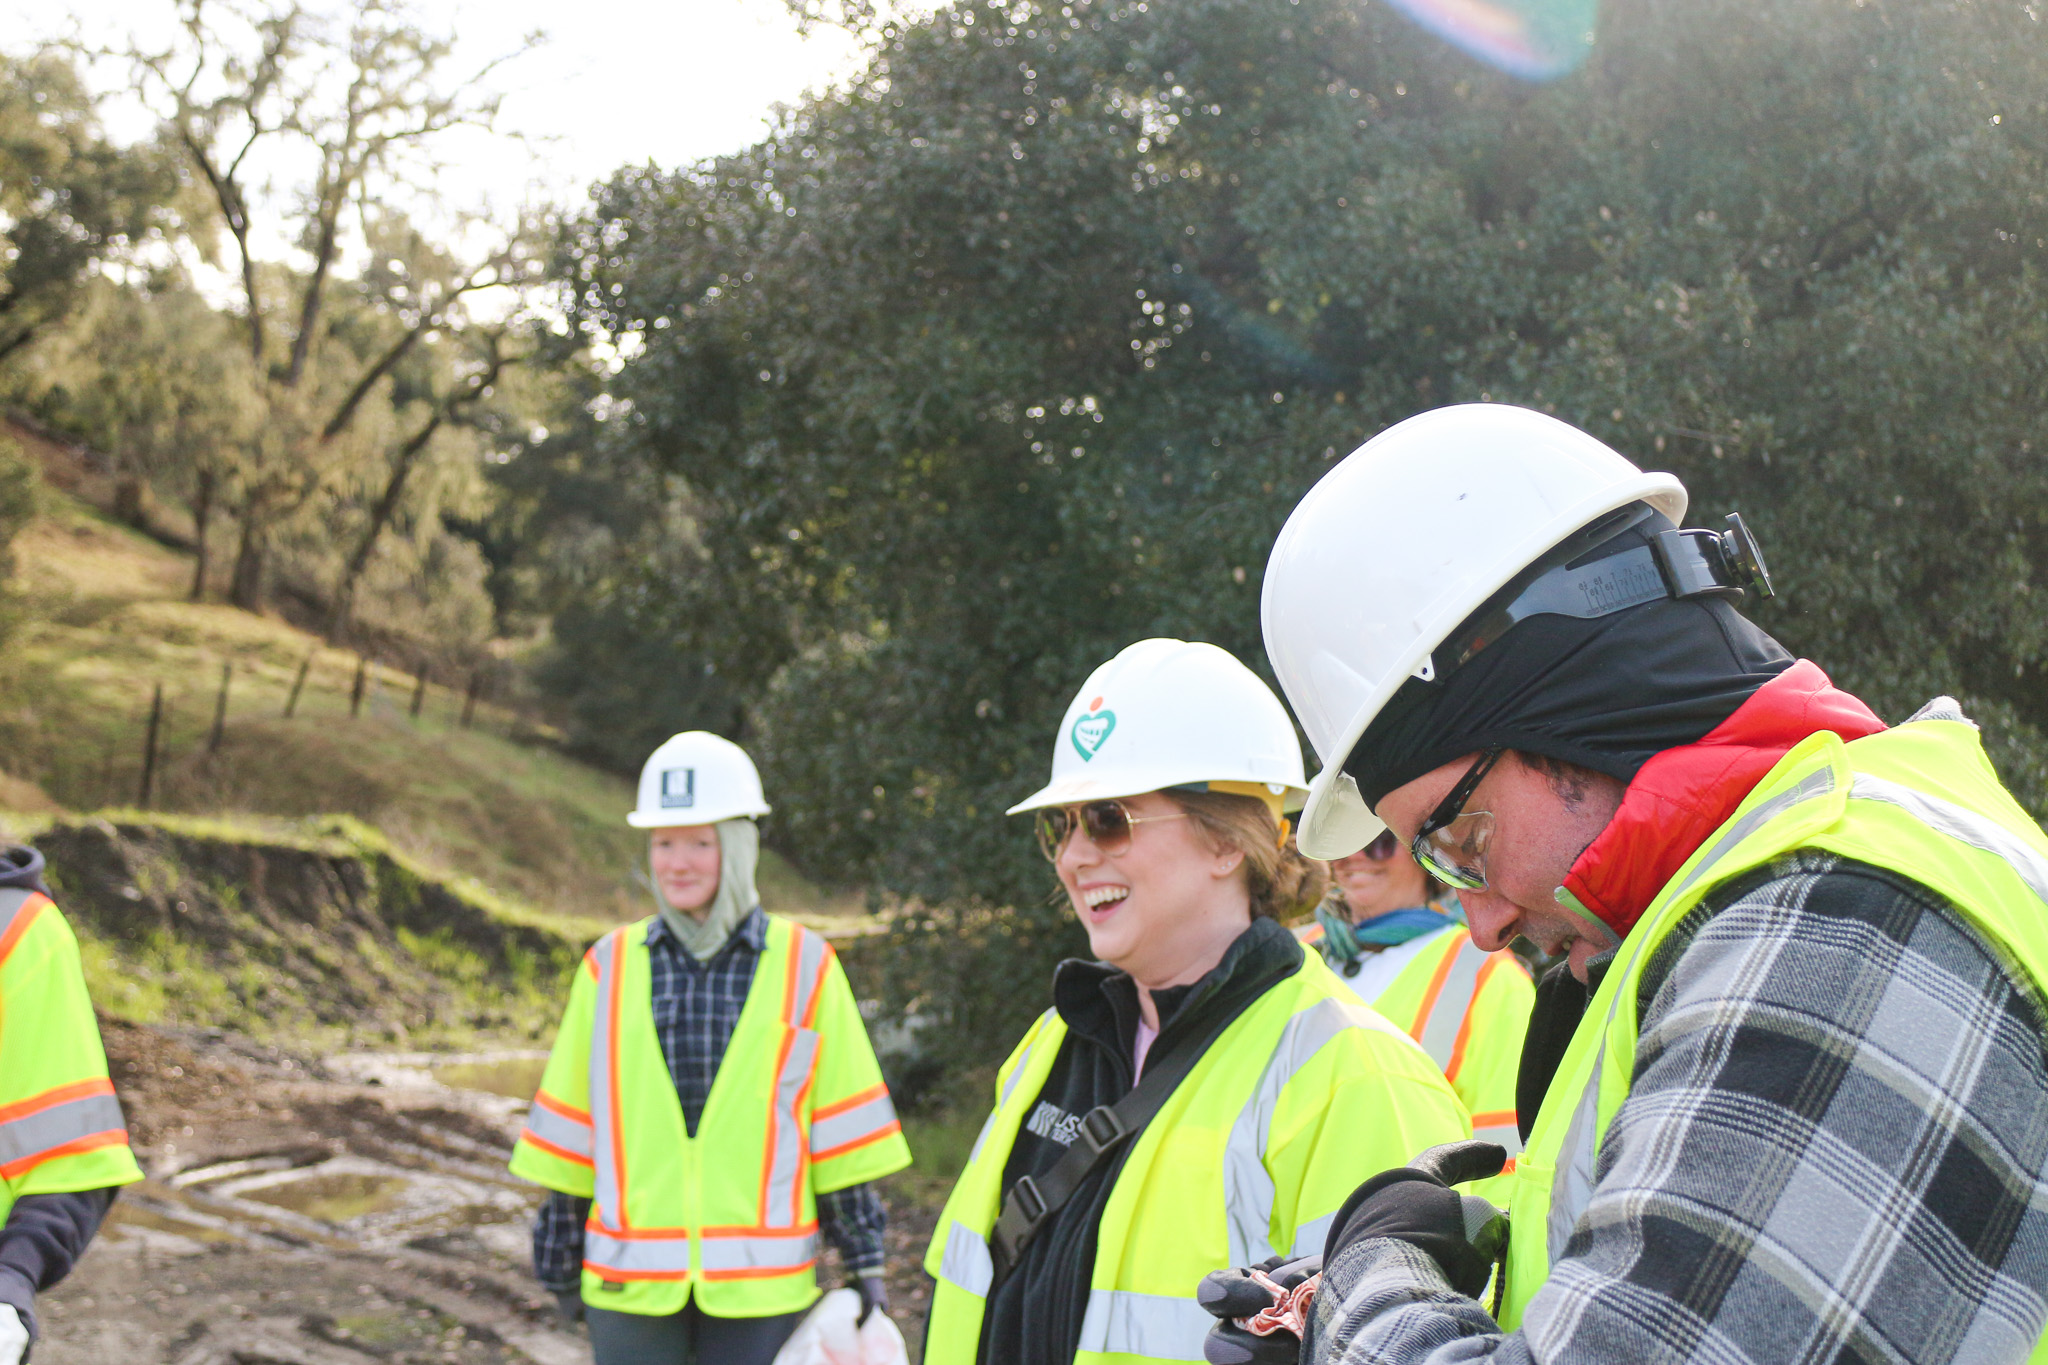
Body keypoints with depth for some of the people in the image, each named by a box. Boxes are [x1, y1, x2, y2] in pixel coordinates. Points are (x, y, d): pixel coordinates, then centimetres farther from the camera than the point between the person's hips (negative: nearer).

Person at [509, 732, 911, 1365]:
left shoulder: (804, 967, -1)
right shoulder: (611, 967, 3)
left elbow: (842, 1128, 1)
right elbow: (572, 1121, 8)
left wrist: (866, 1260, 0)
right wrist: (560, 1255, 10)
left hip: (759, 1280, -1)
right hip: (632, 1280, 1)